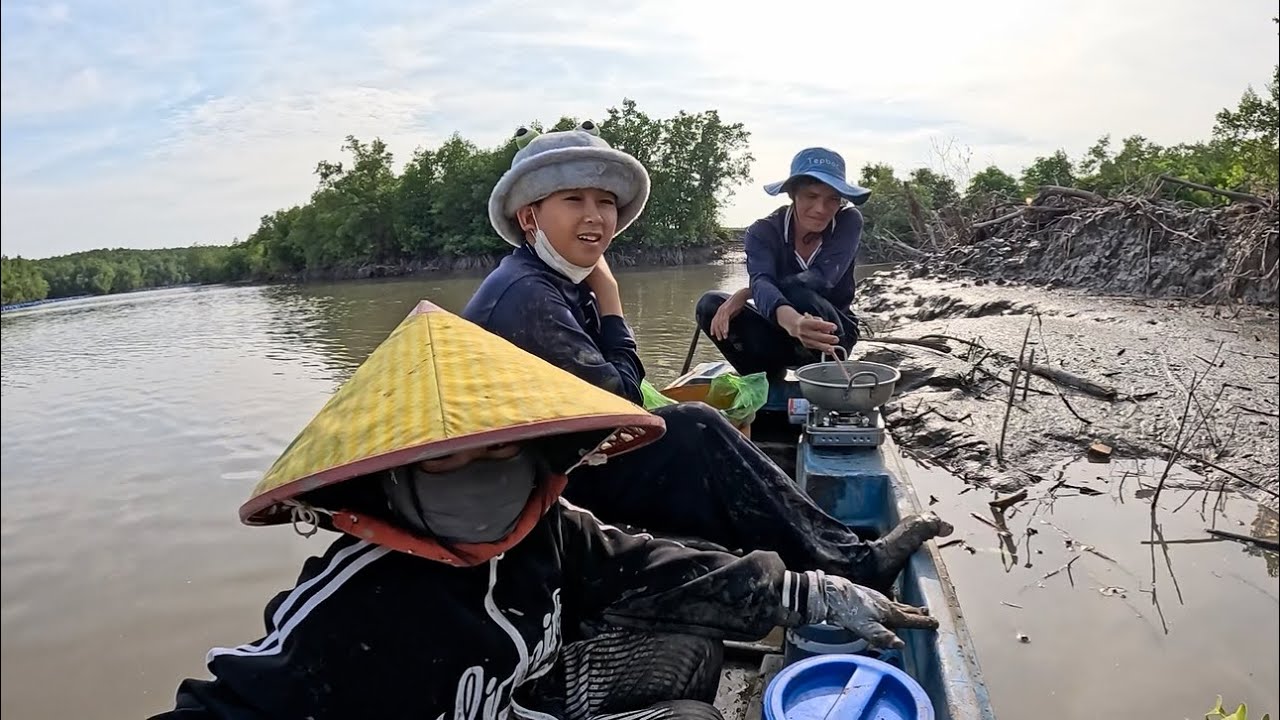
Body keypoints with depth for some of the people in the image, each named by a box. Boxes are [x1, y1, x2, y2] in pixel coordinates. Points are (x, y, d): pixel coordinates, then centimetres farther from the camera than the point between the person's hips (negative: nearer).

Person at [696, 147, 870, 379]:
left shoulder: (849, 221, -15)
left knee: (799, 295, -35)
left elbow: (820, 280, -30)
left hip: (833, 334, -2)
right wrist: (791, 320, -60)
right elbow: (761, 282, -36)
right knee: (710, 304, -22)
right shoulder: (763, 231, -15)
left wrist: (745, 293, -26)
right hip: (781, 332, 2)